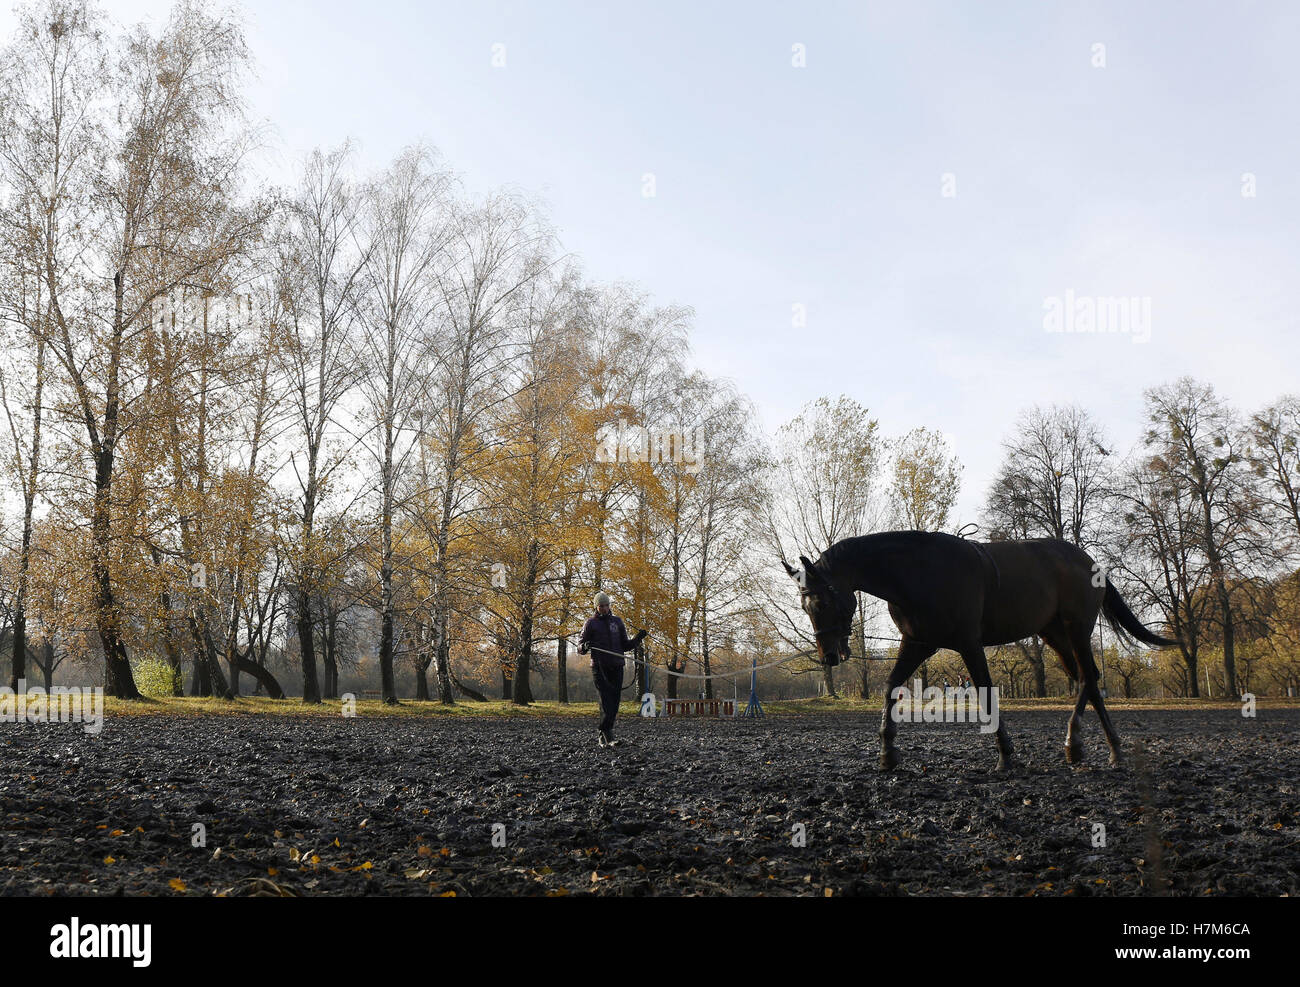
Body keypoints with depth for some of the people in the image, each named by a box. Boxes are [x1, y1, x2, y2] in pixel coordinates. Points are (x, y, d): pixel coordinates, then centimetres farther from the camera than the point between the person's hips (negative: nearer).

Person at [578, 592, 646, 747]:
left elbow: (625, 646, 20)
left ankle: (602, 736, 12)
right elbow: (580, 648, 5)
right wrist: (585, 646, -18)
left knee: (614, 702, 2)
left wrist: (638, 638, 3)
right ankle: (607, 736, -22)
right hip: (599, 668, -4)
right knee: (606, 701, -16)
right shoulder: (591, 623, 7)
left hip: (616, 667, 4)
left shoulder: (617, 622, 17)